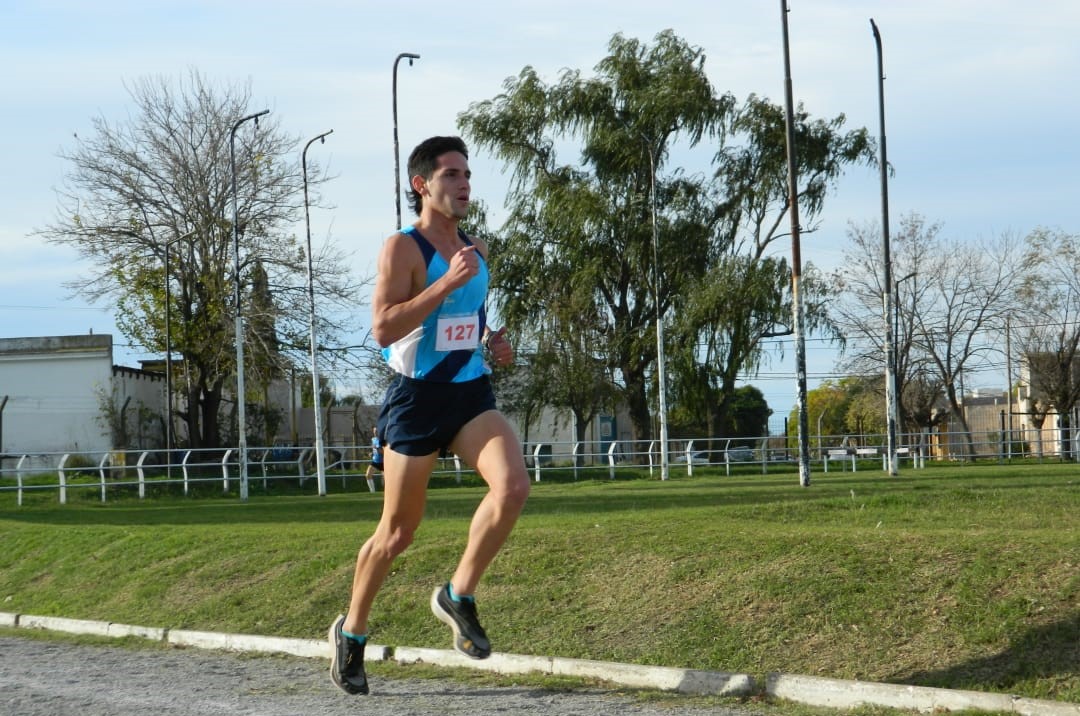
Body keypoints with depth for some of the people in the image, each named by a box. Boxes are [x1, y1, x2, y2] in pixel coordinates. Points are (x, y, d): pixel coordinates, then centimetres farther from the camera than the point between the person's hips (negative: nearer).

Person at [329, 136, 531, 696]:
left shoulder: (477, 253, 12)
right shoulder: (403, 248, -10)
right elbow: (383, 329, -21)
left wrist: (493, 343, 7)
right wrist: (449, 280, -25)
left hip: (473, 394, 5)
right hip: (417, 397, -5)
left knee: (513, 486, -22)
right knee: (397, 532, 3)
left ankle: (458, 596, -3)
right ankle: (352, 632, 26)